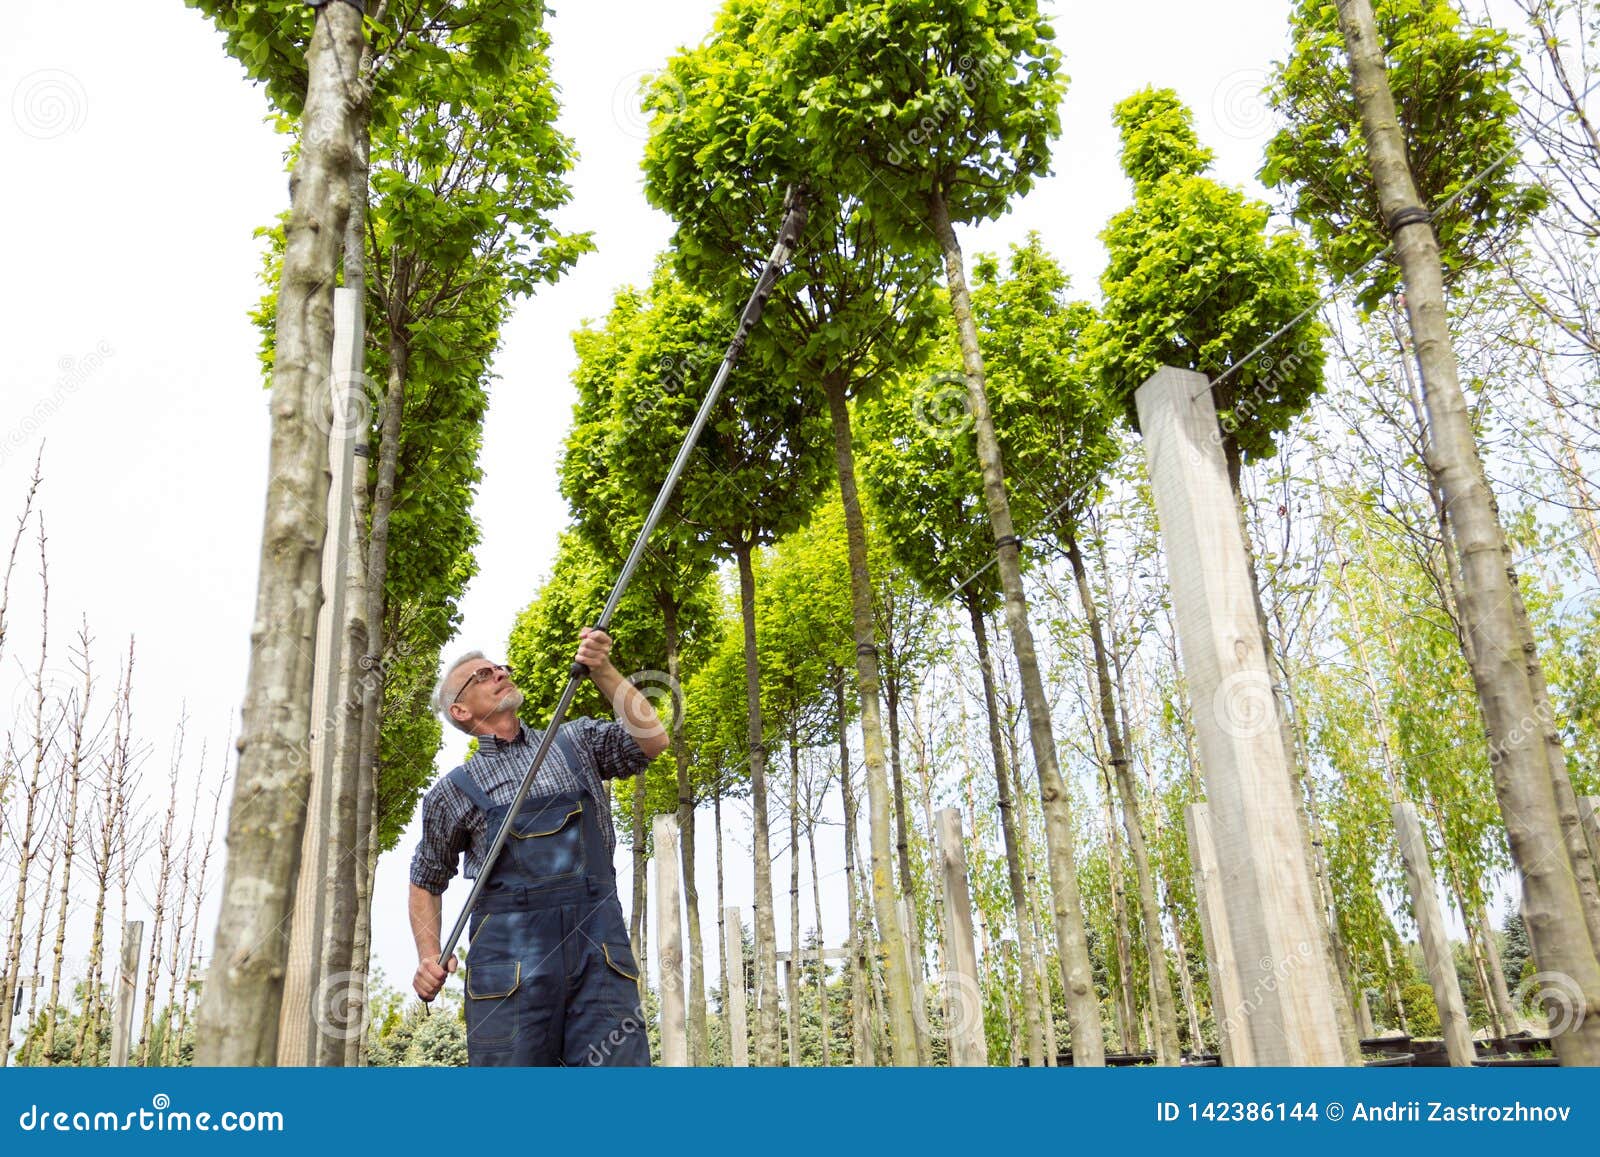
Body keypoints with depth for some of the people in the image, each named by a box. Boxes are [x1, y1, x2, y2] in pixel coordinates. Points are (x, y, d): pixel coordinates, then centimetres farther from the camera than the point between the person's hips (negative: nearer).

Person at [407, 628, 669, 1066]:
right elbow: (426, 882, 21)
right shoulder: (454, 791, 12)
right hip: (510, 963, -1)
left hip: (599, 952, 1)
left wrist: (603, 672, -5)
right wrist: (428, 956, 6)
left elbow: (653, 740, 0)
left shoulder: (576, 741, 16)